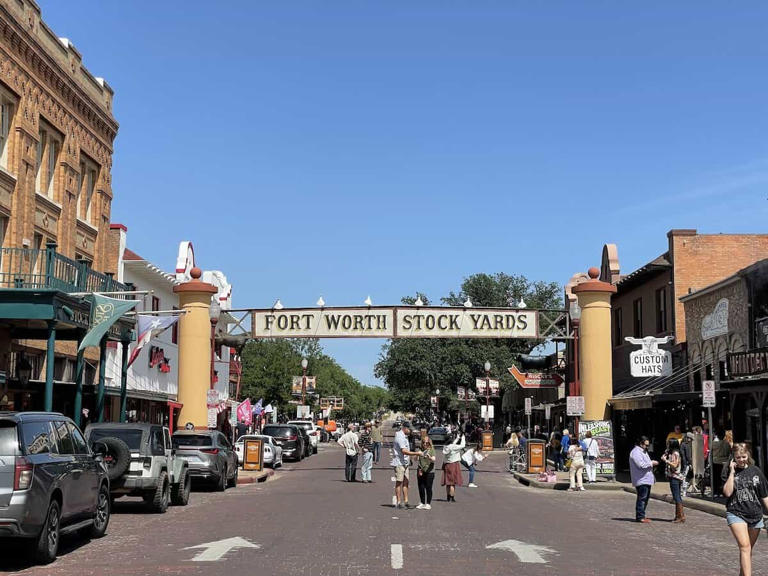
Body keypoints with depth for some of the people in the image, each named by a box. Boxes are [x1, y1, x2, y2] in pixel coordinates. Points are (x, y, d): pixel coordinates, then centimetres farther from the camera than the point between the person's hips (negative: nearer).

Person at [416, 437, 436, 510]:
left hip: (429, 472, -4)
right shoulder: (420, 450, 11)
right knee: (421, 488, 7)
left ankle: (428, 504, 4)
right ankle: (422, 503, 19)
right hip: (420, 472, 4)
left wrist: (430, 457, -34)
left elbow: (433, 459, -13)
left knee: (428, 488, -3)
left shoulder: (431, 450, -1)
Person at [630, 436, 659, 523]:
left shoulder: (643, 451, 21)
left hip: (646, 479, 11)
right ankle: (640, 517, -7)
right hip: (641, 480, -11)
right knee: (642, 498, -9)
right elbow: (641, 465, -23)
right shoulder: (636, 452, -13)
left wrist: (651, 462, 13)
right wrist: (651, 463, -14)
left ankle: (641, 516, 18)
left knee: (645, 498, 12)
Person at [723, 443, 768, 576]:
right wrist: (732, 472, -15)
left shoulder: (755, 471, 4)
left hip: (755, 515, 3)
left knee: (748, 549, 14)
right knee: (745, 547, -17)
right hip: (736, 514, -3)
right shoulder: (729, 471, -3)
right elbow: (727, 492, -15)